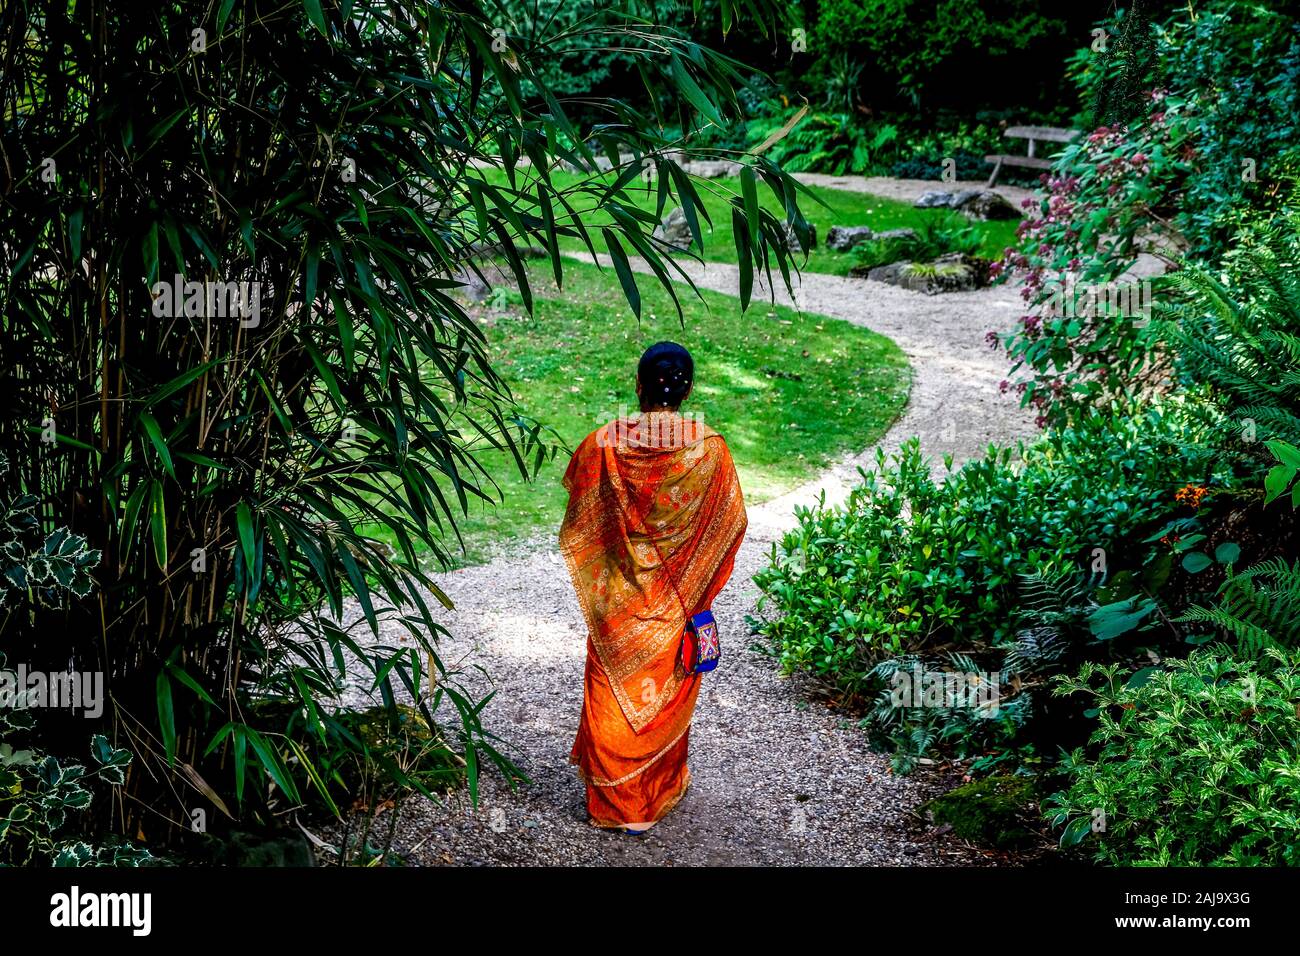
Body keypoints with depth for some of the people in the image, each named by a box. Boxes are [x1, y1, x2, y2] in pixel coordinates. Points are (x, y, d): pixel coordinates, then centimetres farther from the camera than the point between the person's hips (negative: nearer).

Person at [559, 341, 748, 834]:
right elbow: (732, 524, -5)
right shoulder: (708, 448, -14)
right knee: (666, 698, 18)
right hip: (677, 604, 1)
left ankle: (613, 801, 24)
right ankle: (658, 794, 33)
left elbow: (577, 522, -2)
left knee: (613, 696, 14)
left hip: (615, 601, 0)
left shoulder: (602, 444, -15)